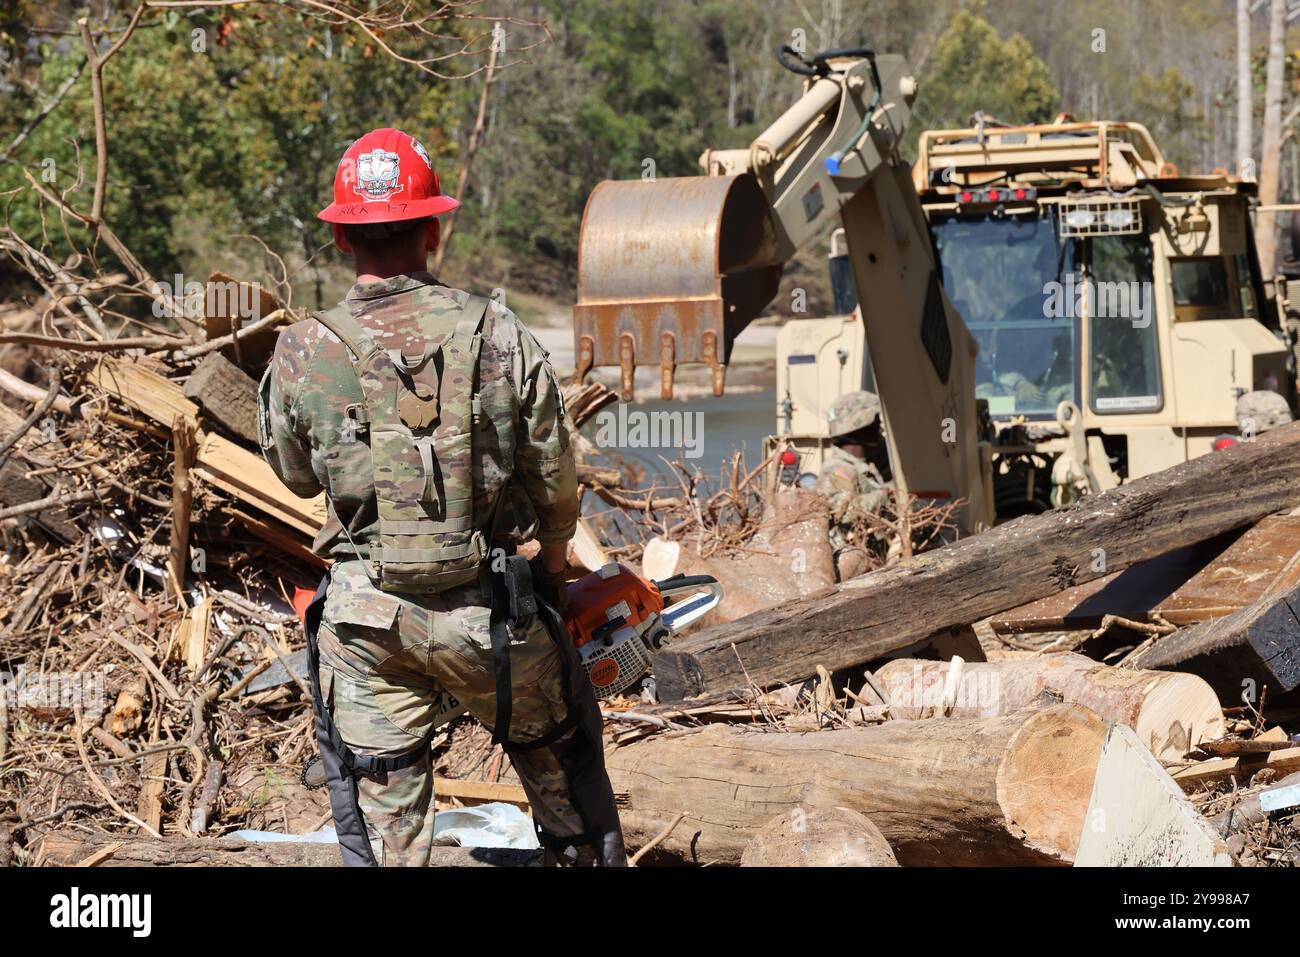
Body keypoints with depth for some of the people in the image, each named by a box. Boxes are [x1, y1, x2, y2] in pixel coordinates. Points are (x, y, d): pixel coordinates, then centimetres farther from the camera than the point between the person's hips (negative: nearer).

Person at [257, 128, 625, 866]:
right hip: (487, 608, 0)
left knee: (382, 806, 10)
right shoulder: (497, 335, -9)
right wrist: (556, 552, 20)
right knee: (560, 753, 22)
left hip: (365, 612, 0)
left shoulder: (303, 354, -9)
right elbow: (555, 473, 1)